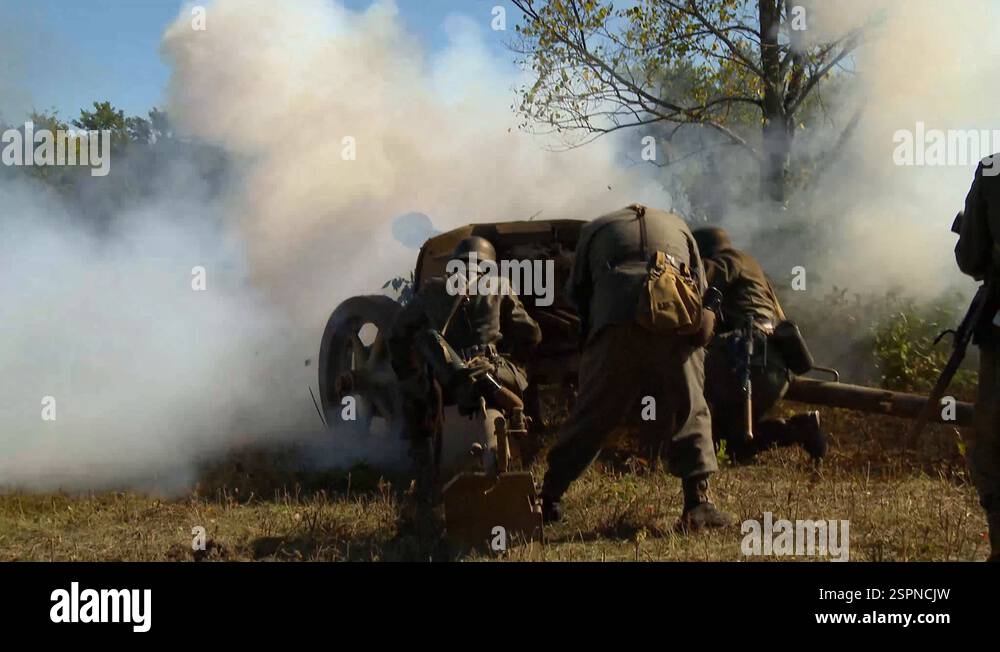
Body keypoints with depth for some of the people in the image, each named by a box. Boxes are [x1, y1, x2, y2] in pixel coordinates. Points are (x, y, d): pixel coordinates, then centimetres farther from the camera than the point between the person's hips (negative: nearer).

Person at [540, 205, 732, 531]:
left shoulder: (595, 229, 31)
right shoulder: (676, 225, 34)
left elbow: (577, 290, 28)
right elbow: (701, 287, 30)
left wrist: (589, 342, 37)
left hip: (616, 322, 0)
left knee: (591, 414, 9)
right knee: (688, 412, 11)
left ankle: (549, 499, 16)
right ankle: (698, 500, -1)